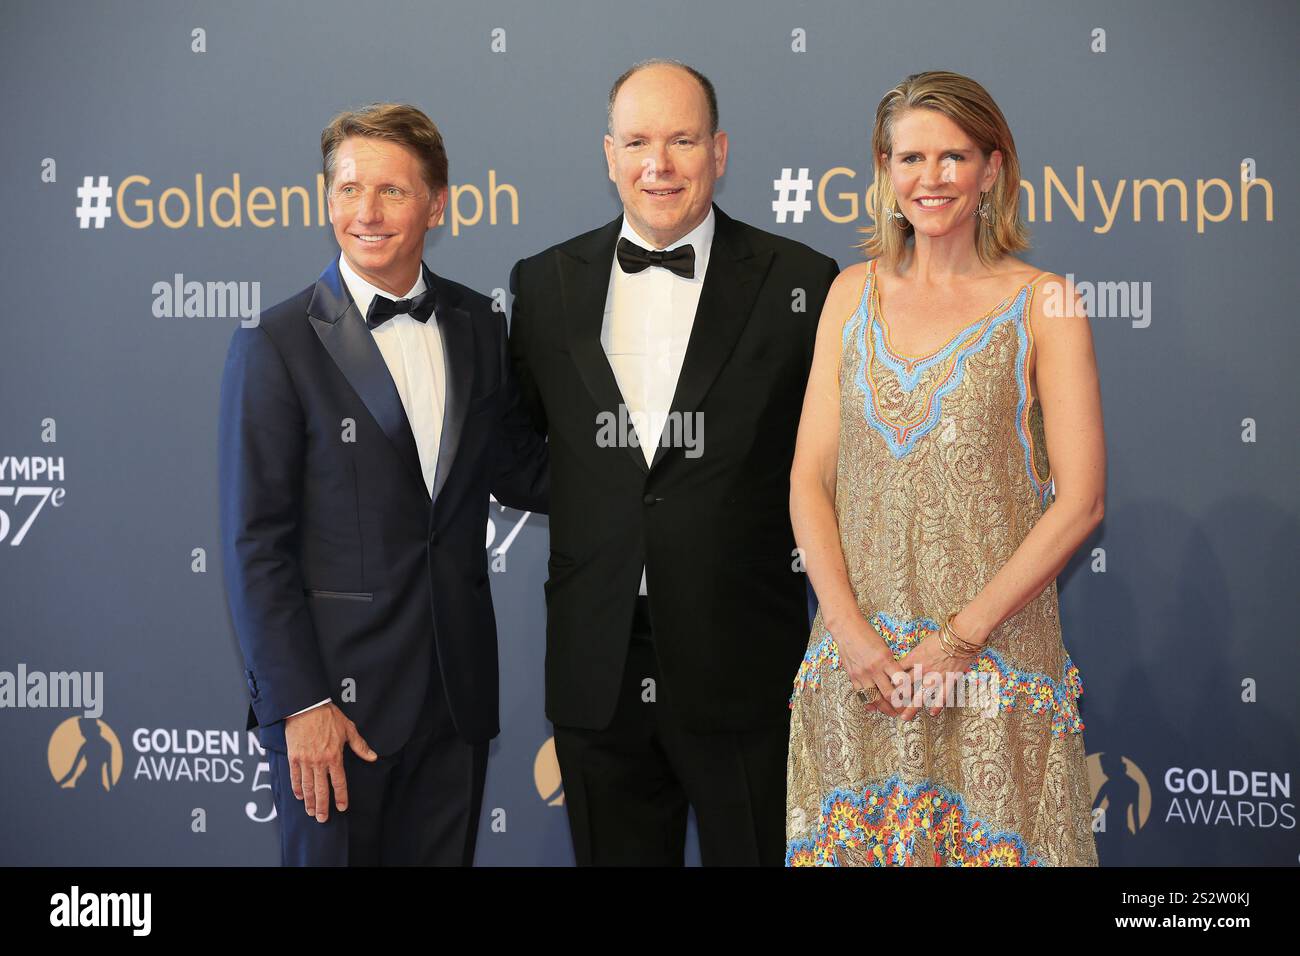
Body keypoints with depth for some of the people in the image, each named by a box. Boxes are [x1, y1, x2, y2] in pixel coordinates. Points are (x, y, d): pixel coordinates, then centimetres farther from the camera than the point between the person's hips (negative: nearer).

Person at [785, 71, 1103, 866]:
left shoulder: (1043, 305, -2)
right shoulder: (854, 292, 8)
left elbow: (1081, 501, -7)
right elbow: (810, 479, 6)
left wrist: (962, 636, -13)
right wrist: (850, 631, -8)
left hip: (995, 654, -3)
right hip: (858, 649, 3)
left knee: (989, 842, 2)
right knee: (854, 838, 9)